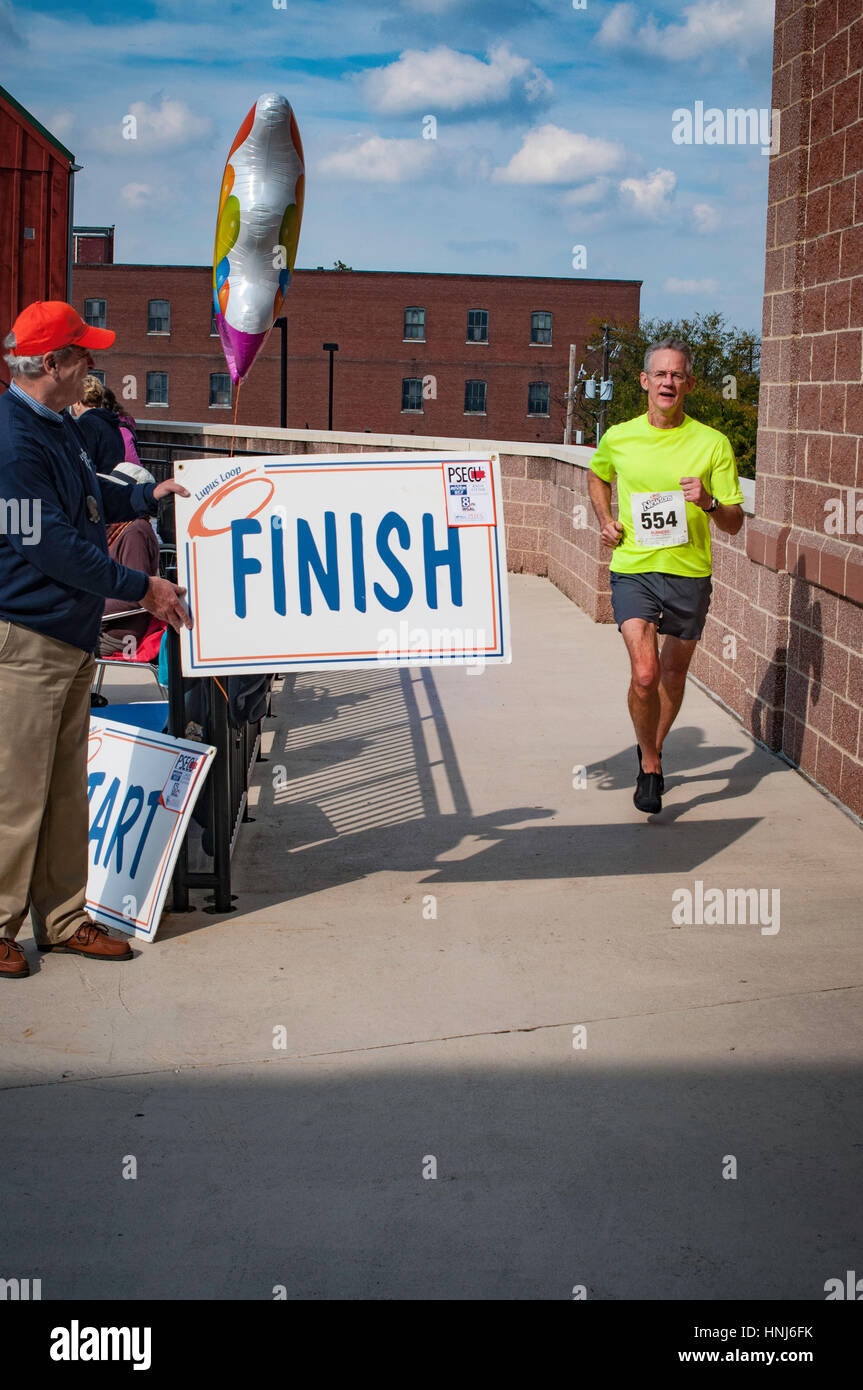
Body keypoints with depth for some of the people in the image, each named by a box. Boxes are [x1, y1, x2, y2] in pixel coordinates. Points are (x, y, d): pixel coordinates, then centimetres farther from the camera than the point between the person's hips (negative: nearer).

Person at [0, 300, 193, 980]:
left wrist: (150, 494, 16)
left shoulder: (60, 425, 13)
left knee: (67, 789, 15)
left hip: (73, 633, 10)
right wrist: (141, 587, -15)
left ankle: (62, 917, 25)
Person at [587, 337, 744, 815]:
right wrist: (605, 521, 8)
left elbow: (734, 524, 0)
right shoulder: (617, 438, 1)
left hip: (689, 573, 1)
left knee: (674, 673, 15)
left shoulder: (713, 444, -3)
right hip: (632, 569, -1)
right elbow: (597, 476, 25)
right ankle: (649, 767, 4)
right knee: (645, 674, -17)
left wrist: (708, 502, -21)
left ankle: (653, 749, 42)